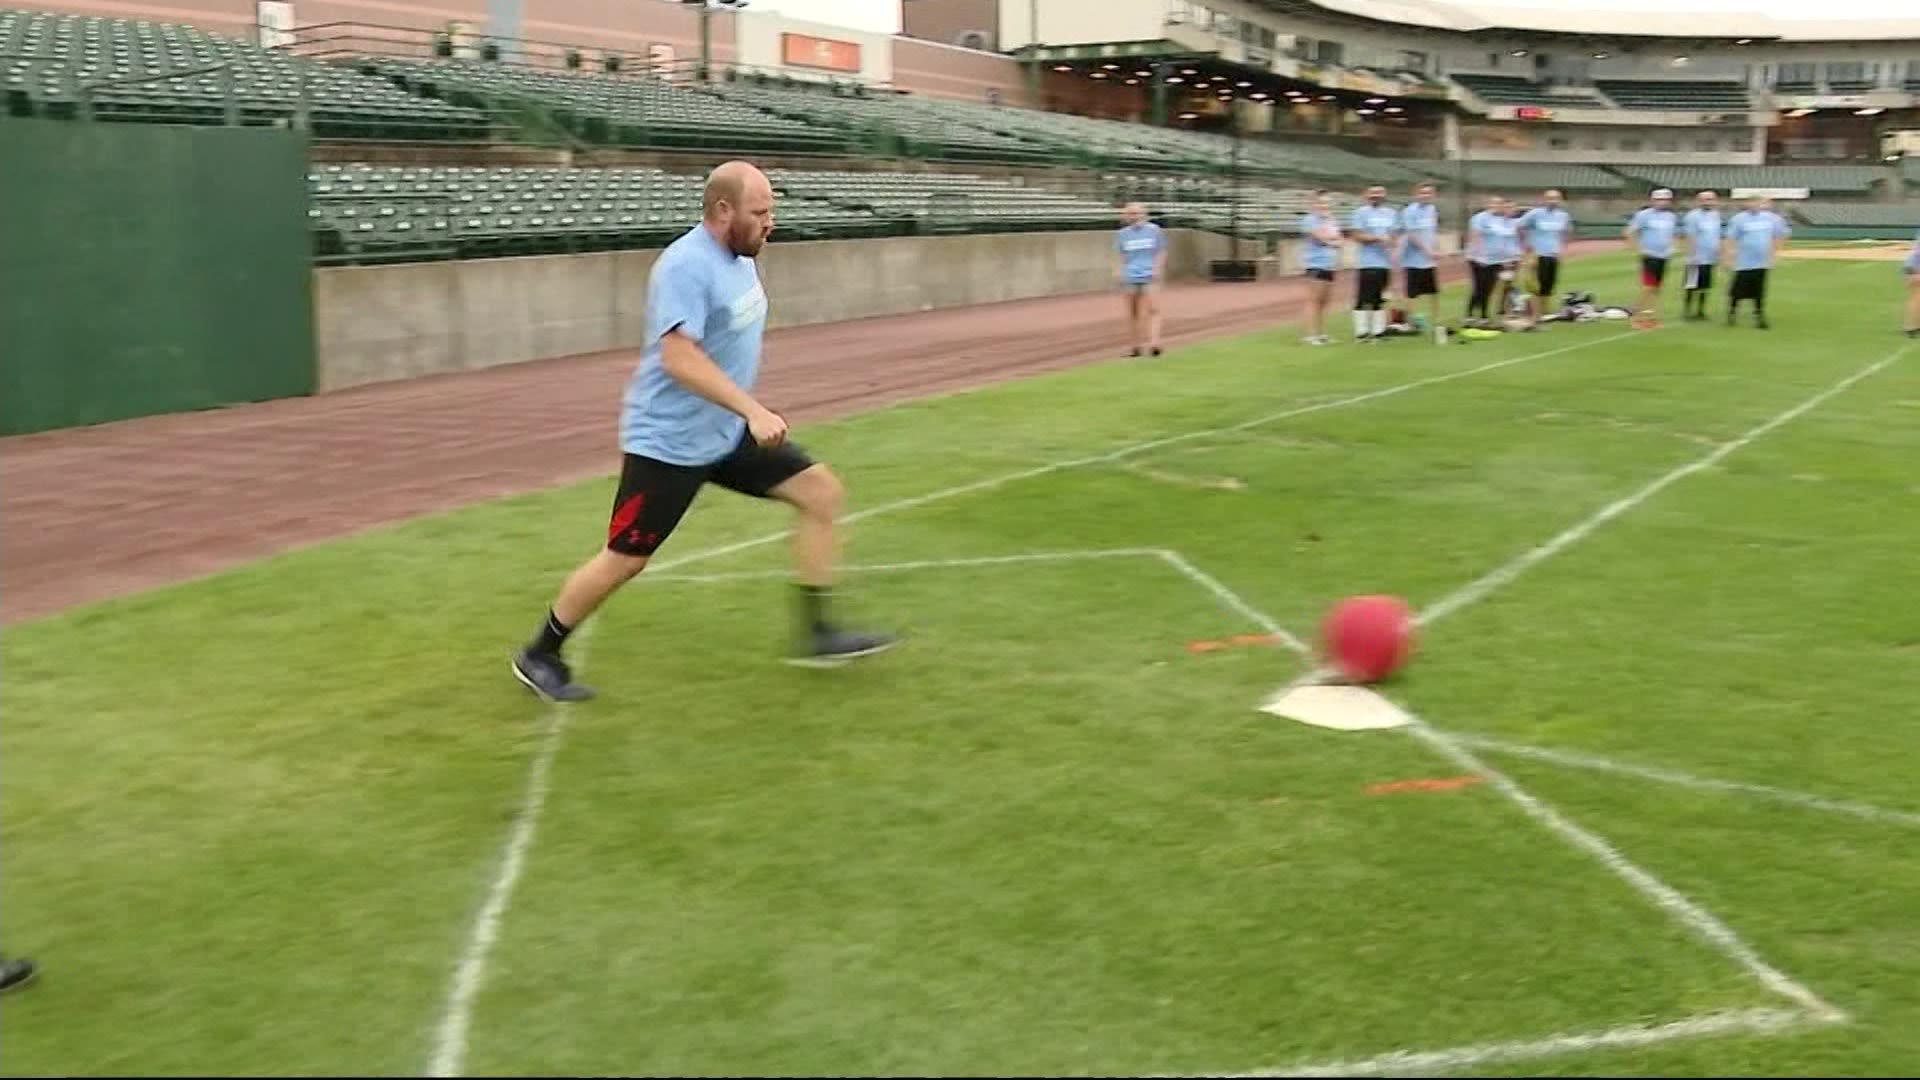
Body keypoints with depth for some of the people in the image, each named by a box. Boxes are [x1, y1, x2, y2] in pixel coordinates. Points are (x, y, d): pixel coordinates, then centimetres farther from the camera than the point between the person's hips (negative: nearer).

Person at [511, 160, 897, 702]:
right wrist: (754, 411, -38)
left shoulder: (738, 257, 6)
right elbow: (678, 356, -33)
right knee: (624, 560, 0)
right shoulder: (686, 266, -22)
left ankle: (816, 633, 4)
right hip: (668, 442, -9)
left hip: (729, 433, 9)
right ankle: (539, 656, 20)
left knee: (823, 492, 0)